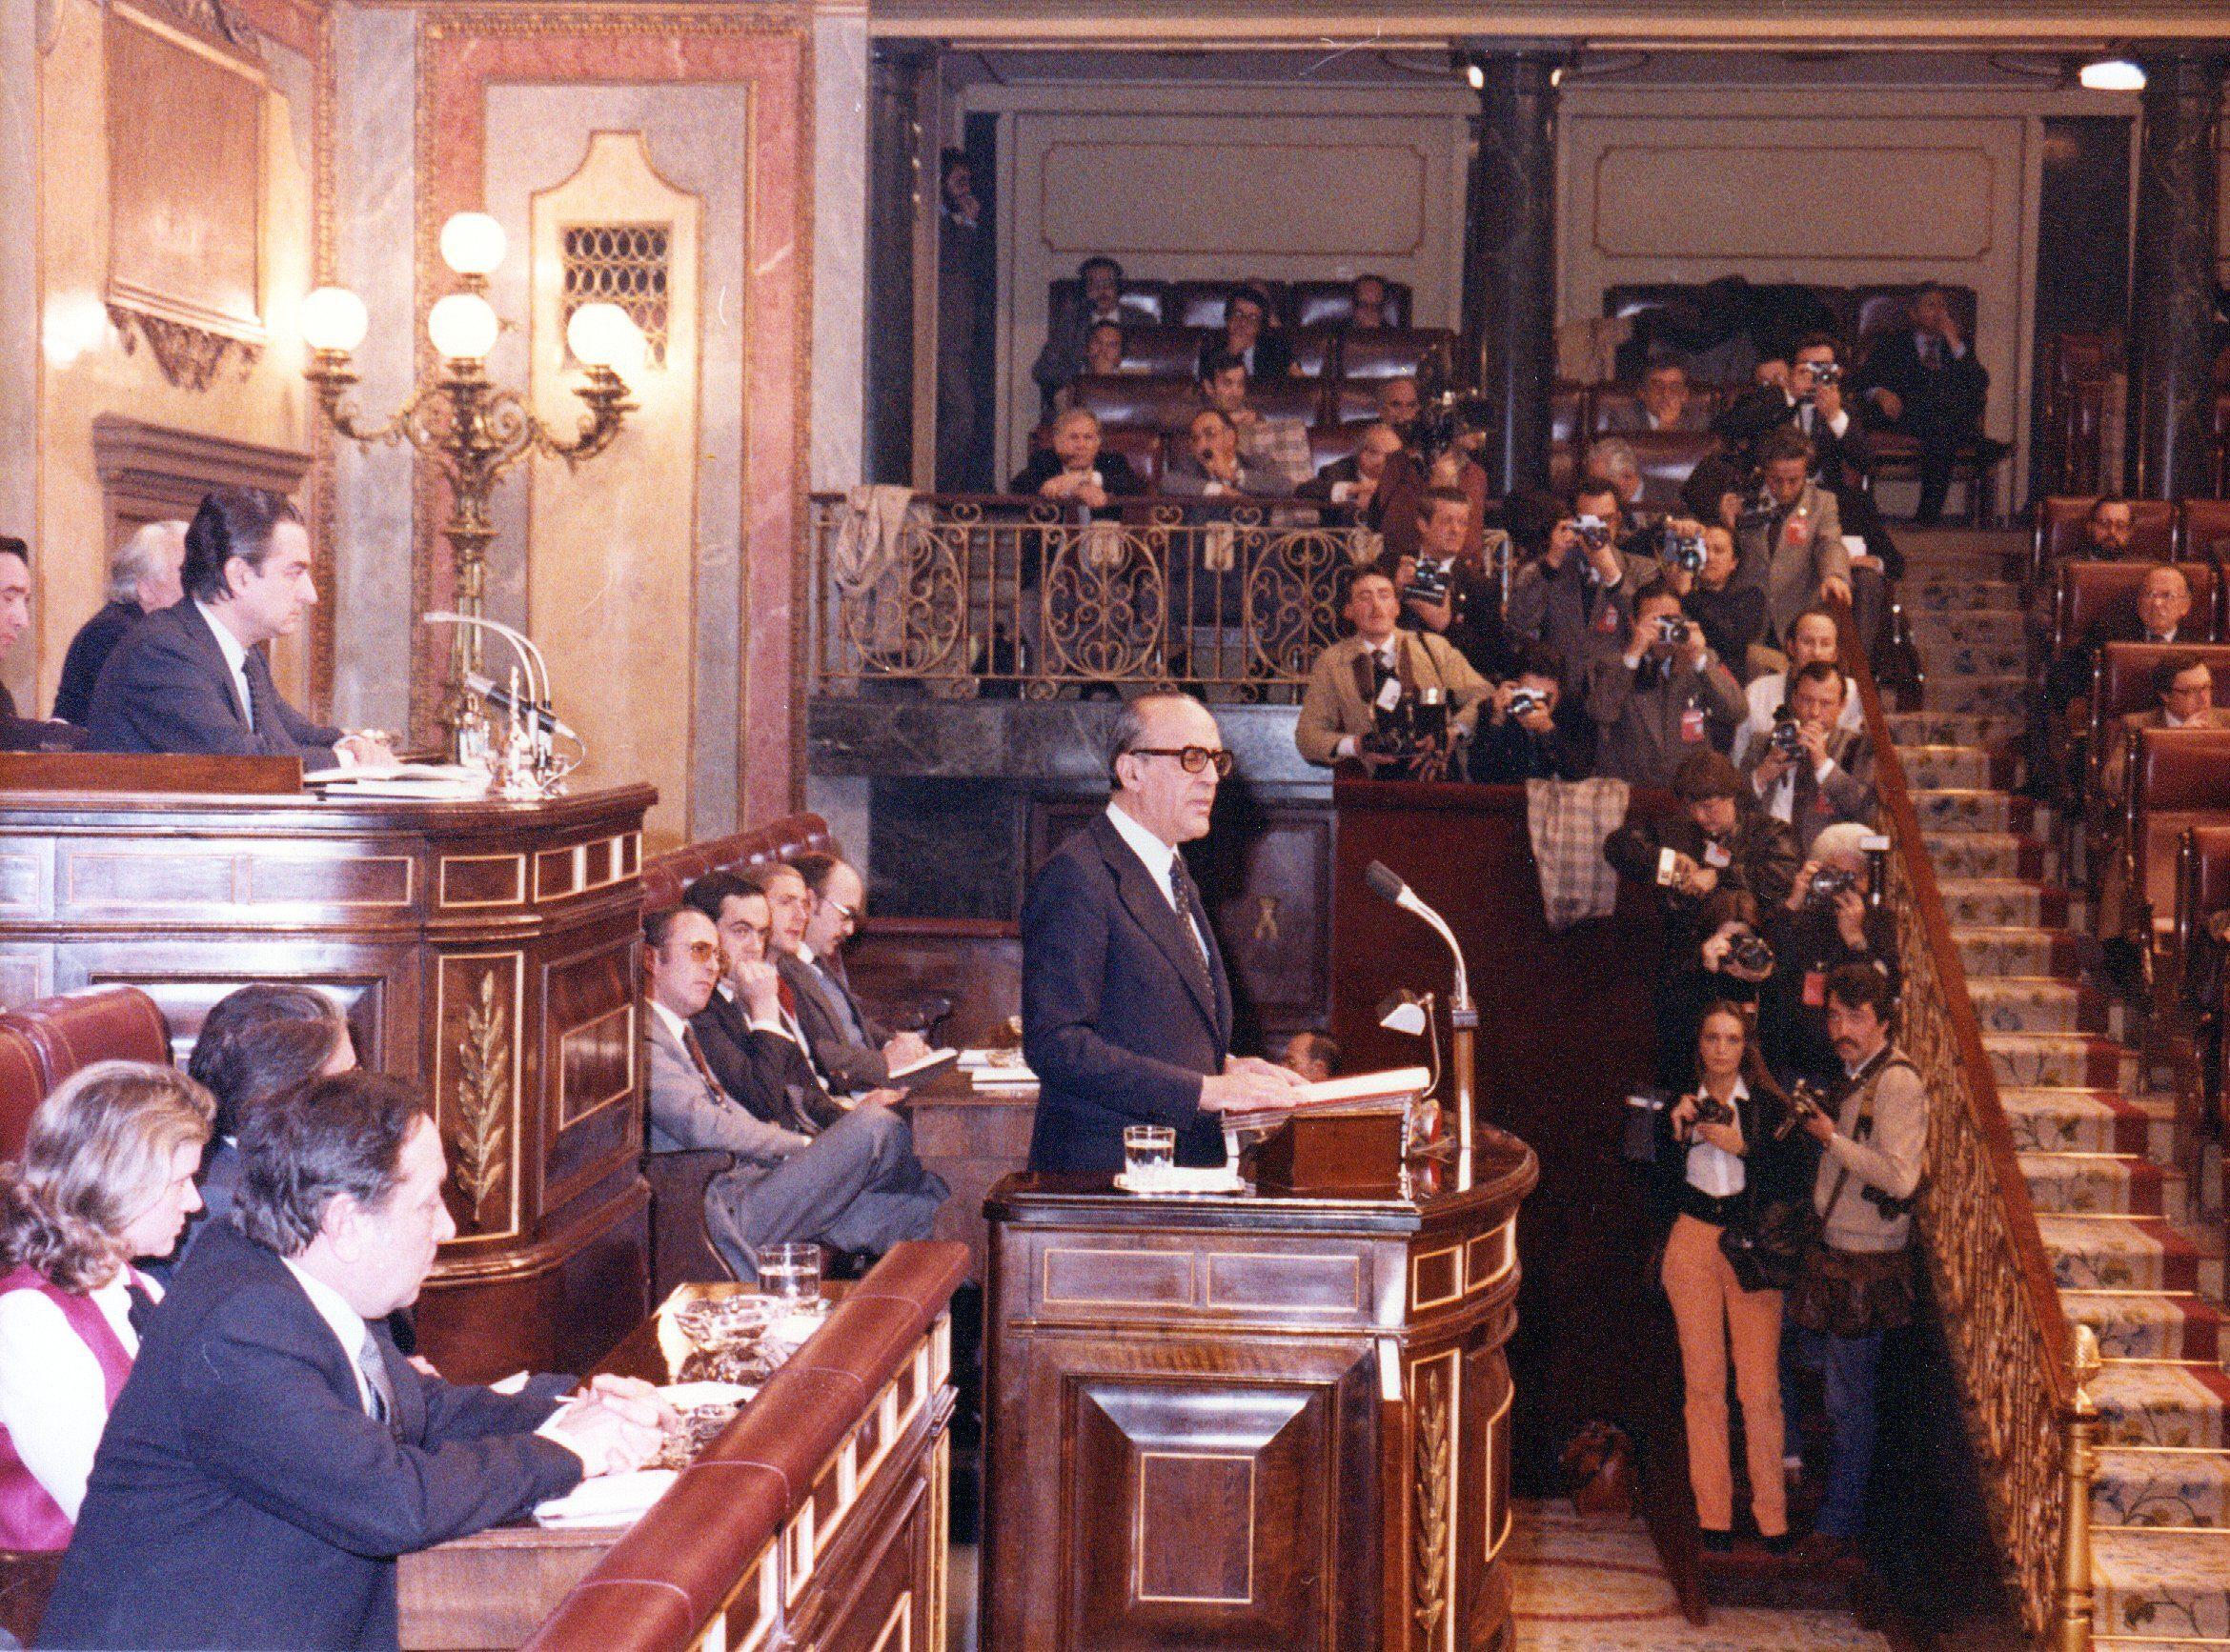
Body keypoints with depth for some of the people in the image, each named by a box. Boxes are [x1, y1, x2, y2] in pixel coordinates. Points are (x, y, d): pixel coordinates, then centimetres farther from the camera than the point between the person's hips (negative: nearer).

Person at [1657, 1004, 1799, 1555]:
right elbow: (1660, 1187, 4)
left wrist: (1742, 1147, -15)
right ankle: (1714, 1513, 11)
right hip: (1692, 1244, 2)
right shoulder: (1679, 1105, 8)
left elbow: (1788, 1184, -4)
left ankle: (1771, 1512, 5)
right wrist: (1676, 1132, -9)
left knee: (1760, 1385, -5)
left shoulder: (1769, 1105, 2)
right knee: (1703, 1382, 4)